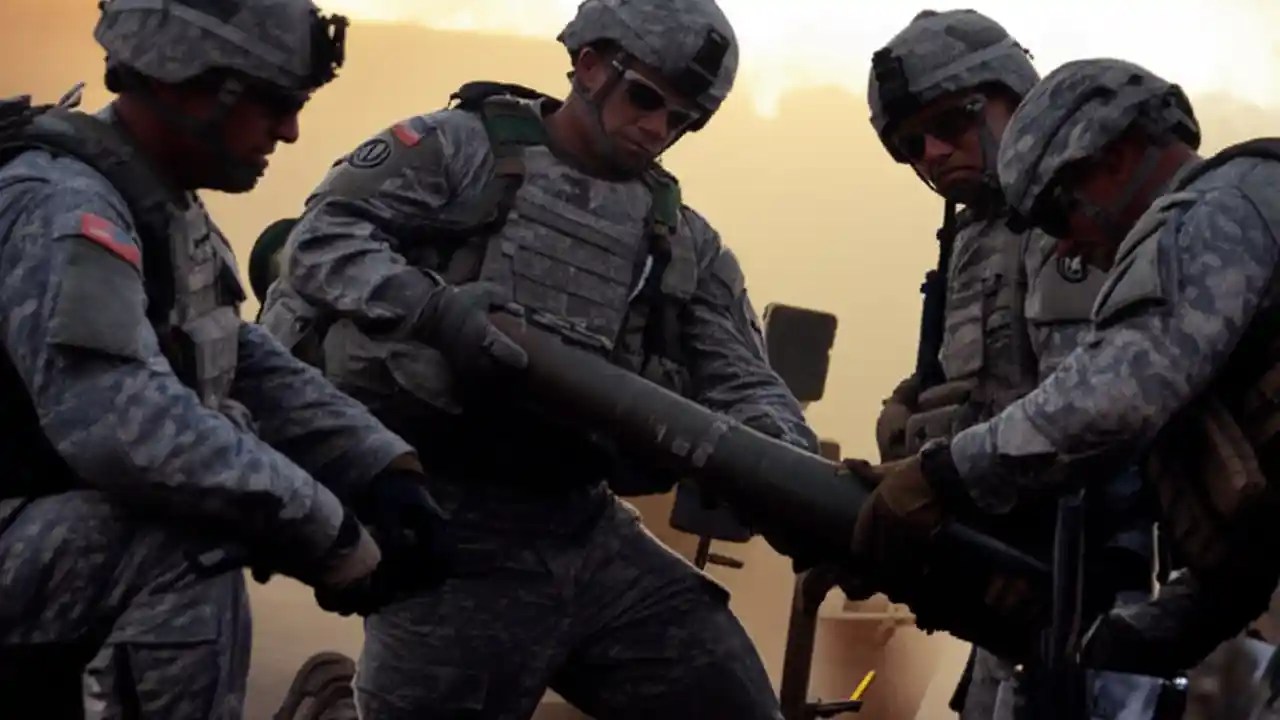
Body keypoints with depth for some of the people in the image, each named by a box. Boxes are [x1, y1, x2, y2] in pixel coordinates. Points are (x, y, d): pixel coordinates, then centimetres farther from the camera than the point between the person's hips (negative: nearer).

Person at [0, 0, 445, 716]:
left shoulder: (168, 210, 11)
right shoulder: (61, 210, -20)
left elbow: (257, 369, 10)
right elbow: (125, 428, -33)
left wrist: (384, 467, -6)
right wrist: (328, 533, -28)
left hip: (62, 536, 10)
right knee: (191, 547, -27)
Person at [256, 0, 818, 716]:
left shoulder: (687, 244, 13)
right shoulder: (463, 148, 2)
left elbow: (744, 383, 7)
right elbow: (324, 234, -6)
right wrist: (431, 309, -23)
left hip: (588, 530, 5)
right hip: (450, 527, -5)